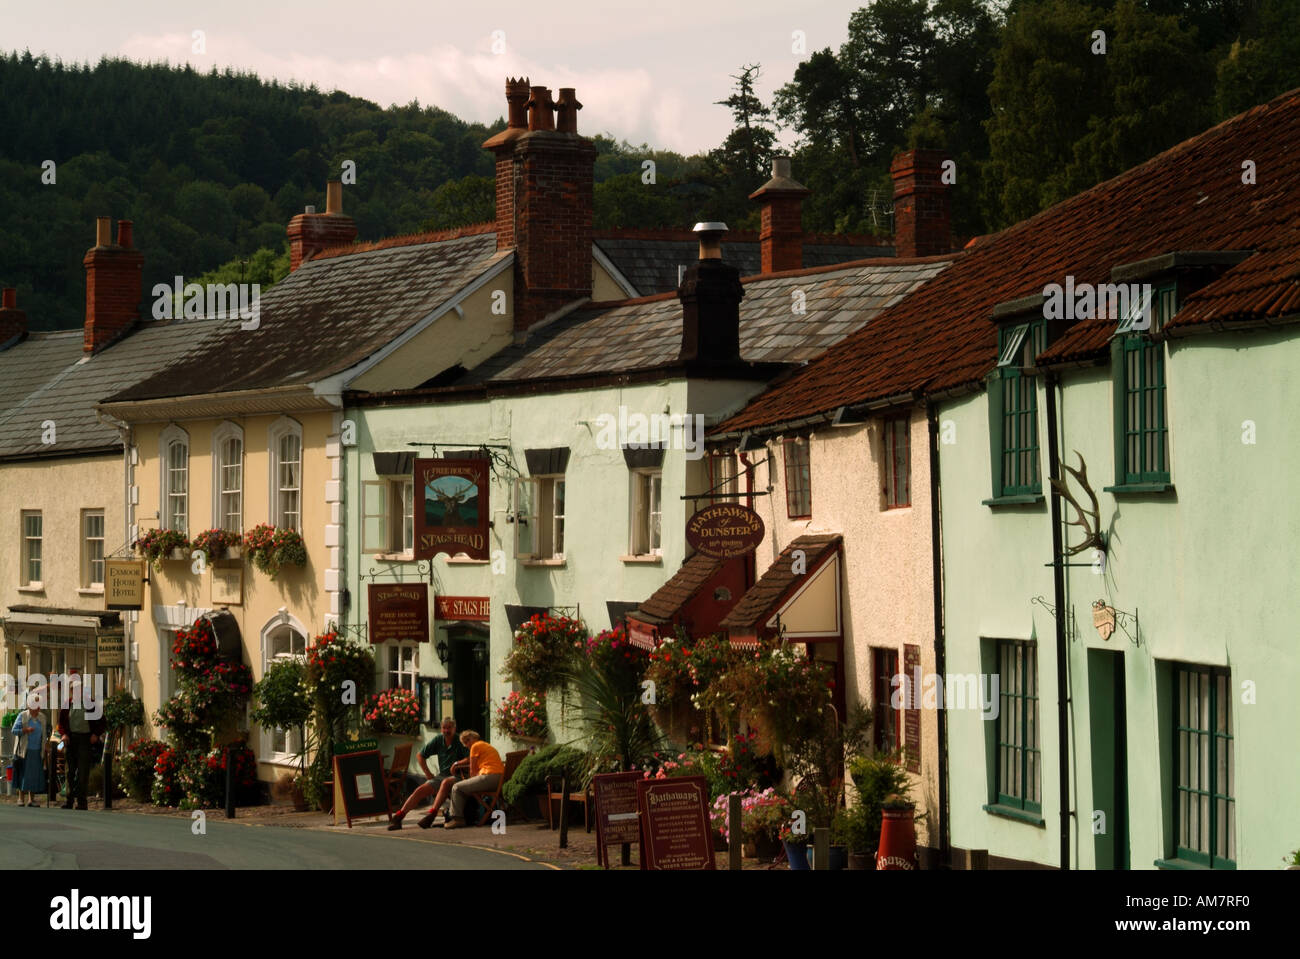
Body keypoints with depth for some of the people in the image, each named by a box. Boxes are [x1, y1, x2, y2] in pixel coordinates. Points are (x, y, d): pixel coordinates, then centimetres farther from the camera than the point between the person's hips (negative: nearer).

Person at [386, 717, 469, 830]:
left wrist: (458, 763, -28)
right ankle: (397, 818, -17)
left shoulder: (460, 742, -8)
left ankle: (431, 815, -44)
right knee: (420, 790, -13)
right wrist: (428, 773, 10)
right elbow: (421, 755, 18)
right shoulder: (438, 740, 8)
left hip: (457, 776, -5)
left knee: (445, 783, -38)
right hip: (441, 775, 5)